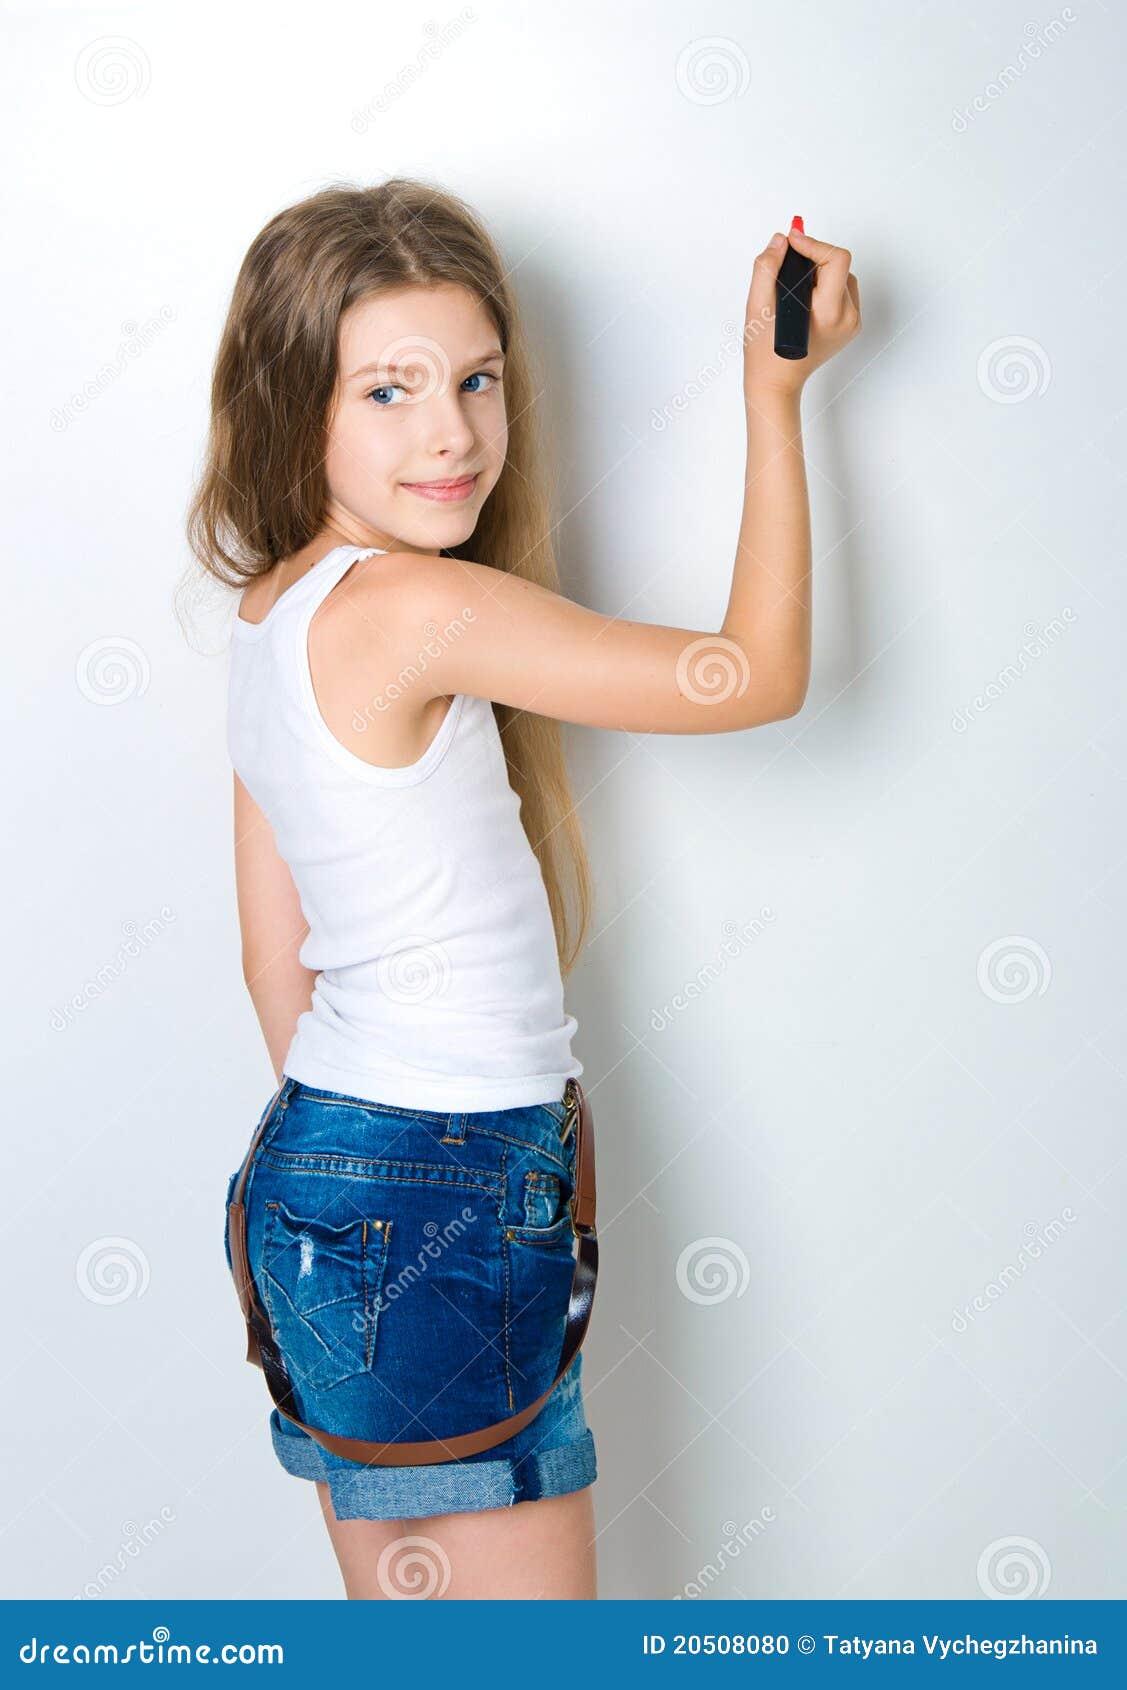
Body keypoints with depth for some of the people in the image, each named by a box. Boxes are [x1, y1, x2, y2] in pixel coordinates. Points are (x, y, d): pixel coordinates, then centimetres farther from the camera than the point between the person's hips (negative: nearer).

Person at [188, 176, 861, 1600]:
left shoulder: (273, 615, 7)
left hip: (320, 1169, 9)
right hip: (443, 1202, -9)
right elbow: (758, 675, -13)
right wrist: (775, 391, -6)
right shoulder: (419, 606, -21)